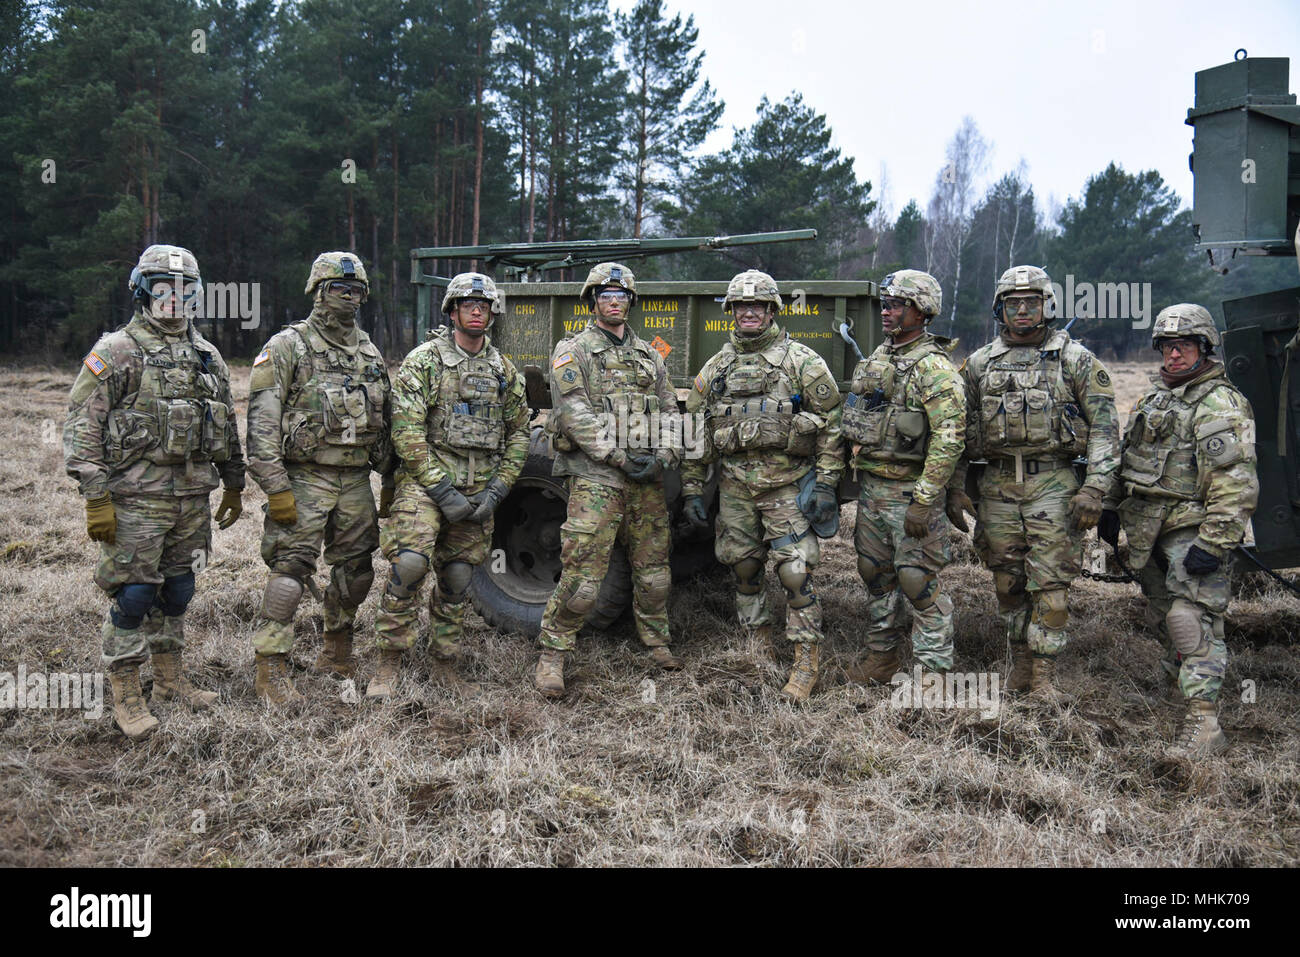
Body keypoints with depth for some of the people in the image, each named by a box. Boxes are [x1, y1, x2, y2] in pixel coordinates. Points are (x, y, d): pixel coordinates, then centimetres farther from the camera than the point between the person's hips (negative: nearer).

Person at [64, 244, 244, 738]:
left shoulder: (208, 356, 12)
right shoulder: (115, 353, -6)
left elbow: (227, 426, 20)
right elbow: (82, 429, -10)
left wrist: (234, 485, 19)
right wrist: (96, 498, -15)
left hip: (193, 495, 6)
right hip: (136, 498, -5)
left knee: (178, 590, 13)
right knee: (133, 595, -2)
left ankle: (170, 680, 27)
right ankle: (126, 696, 10)